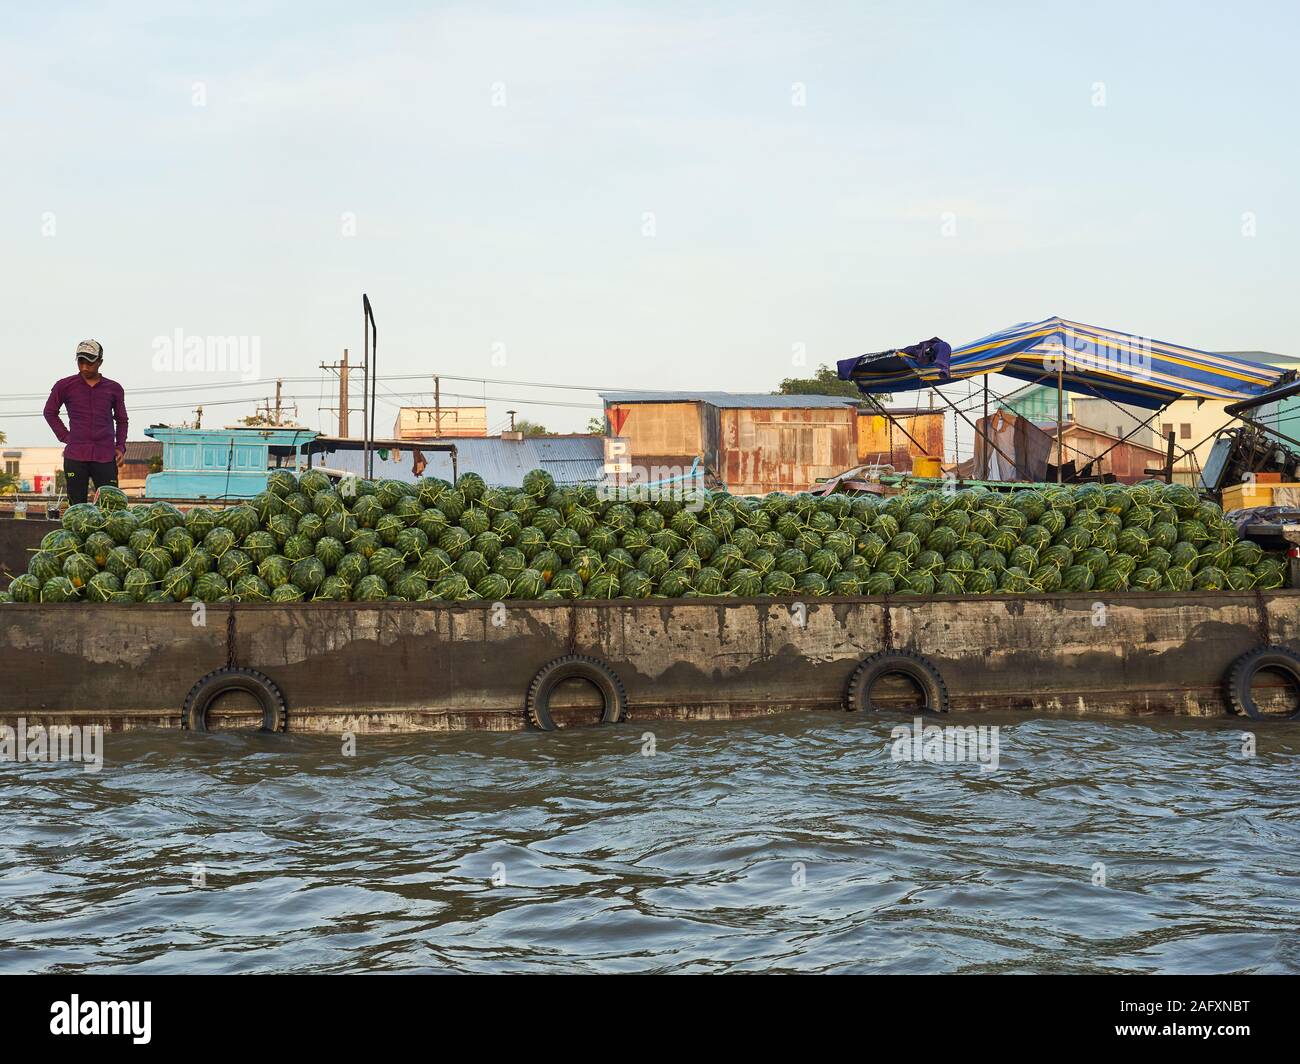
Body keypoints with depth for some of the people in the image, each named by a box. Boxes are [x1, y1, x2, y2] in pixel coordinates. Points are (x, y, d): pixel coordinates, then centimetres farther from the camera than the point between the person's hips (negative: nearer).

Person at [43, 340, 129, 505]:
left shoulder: (114, 389, 10)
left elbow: (121, 420, 21)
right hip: (75, 456, 0)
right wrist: (65, 436, 7)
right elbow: (50, 412, 19)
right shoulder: (65, 386, 6)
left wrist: (120, 447, 8)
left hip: (106, 456, 1)